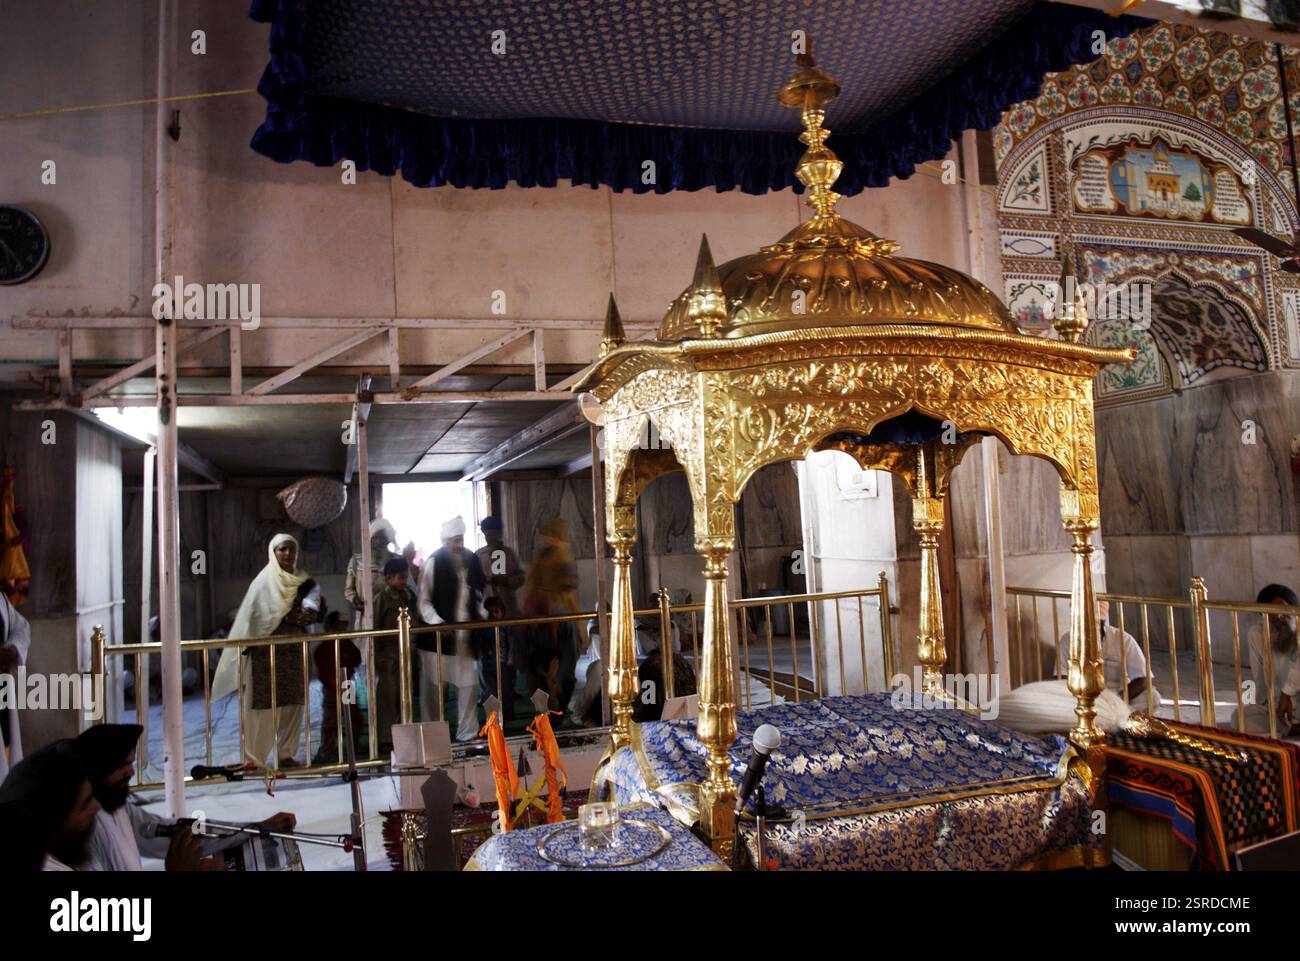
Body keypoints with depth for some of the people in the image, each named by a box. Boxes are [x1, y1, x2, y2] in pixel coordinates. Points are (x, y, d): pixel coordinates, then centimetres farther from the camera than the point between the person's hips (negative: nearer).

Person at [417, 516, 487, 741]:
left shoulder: (471, 560, 5)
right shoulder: (434, 562, -9)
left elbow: (479, 592, 16)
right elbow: (424, 600, -9)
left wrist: (482, 613, 2)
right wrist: (436, 621, -20)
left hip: (464, 633, 4)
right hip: (438, 634, -4)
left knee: (469, 684, 7)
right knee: (432, 686, 7)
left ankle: (468, 731, 19)